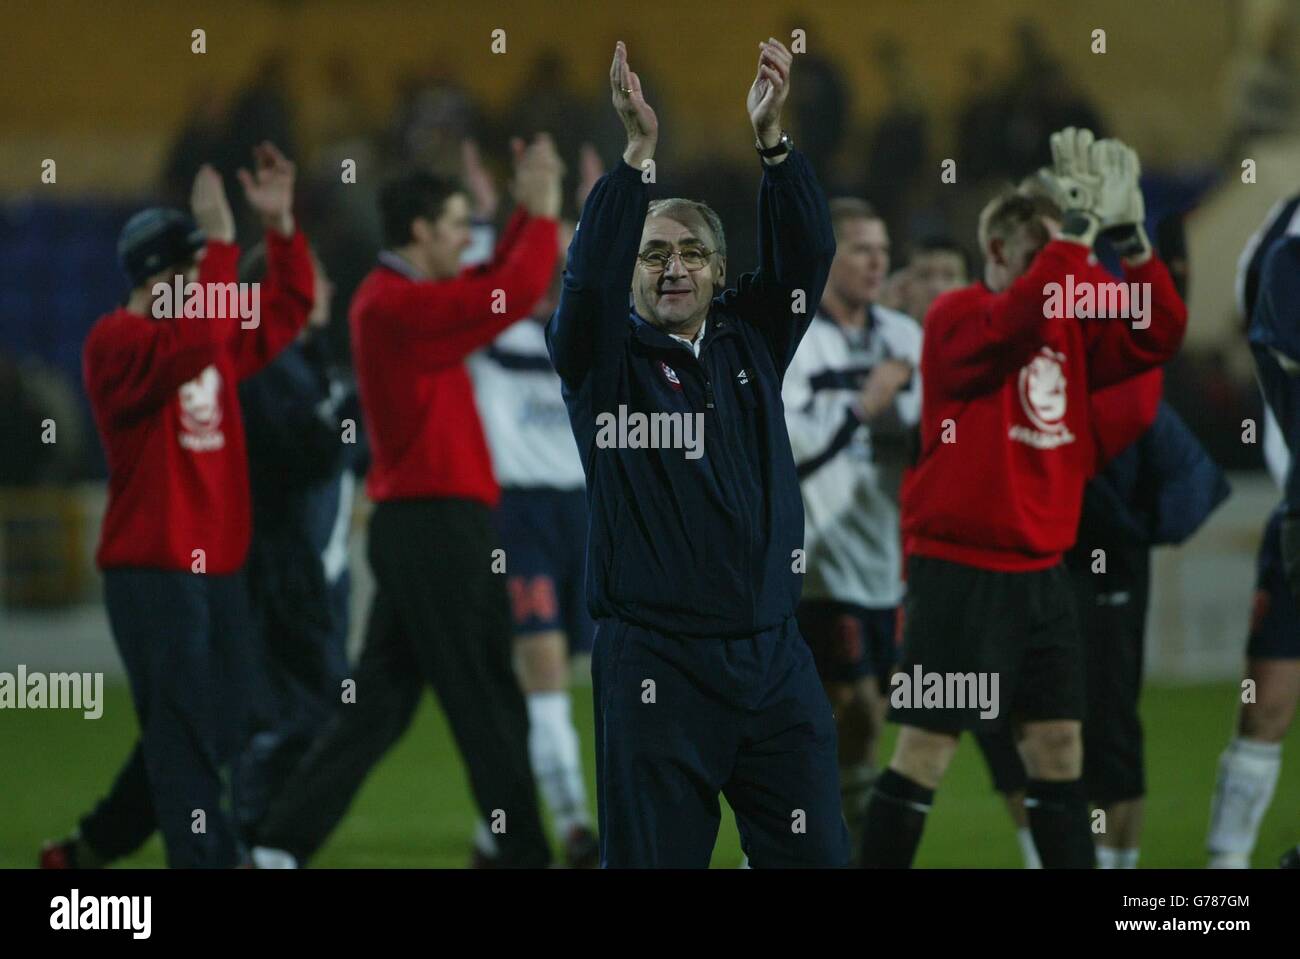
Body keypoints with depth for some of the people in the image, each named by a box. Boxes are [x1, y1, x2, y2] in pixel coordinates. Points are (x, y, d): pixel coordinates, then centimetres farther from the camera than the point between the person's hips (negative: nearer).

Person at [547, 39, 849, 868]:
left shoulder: (750, 342, 11)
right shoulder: (606, 359, 2)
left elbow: (808, 254, 0)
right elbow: (589, 277, -16)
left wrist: (773, 138, -15)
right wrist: (639, 152, -25)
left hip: (773, 653, 3)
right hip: (656, 663, -3)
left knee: (815, 856, 2)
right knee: (655, 857, -1)